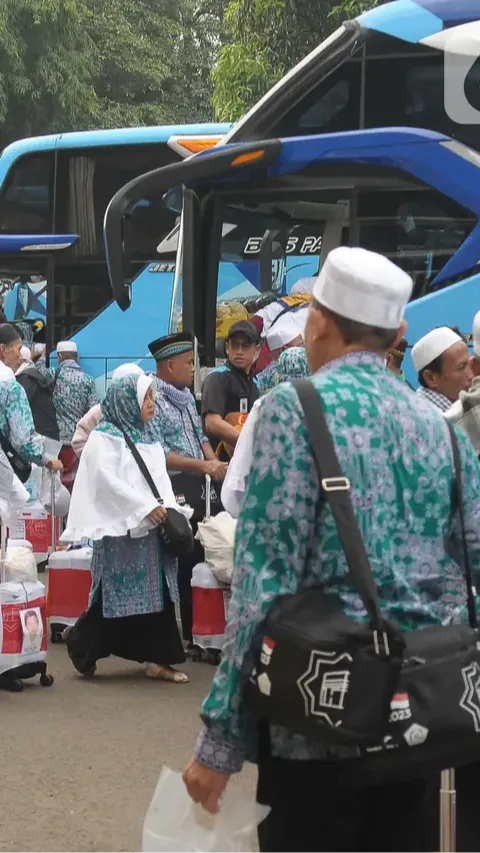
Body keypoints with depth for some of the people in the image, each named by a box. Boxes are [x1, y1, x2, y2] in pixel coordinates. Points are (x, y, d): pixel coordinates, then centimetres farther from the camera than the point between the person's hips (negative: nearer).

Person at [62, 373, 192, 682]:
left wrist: (169, 510, -6)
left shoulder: (148, 439, 18)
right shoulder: (104, 437, -6)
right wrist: (145, 507, -19)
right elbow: (107, 480, -17)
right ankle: (83, 650, 13)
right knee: (116, 595, -3)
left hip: (152, 529, 8)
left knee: (157, 593, 4)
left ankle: (157, 659, 7)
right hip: (121, 529, -8)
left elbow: (161, 478, 13)